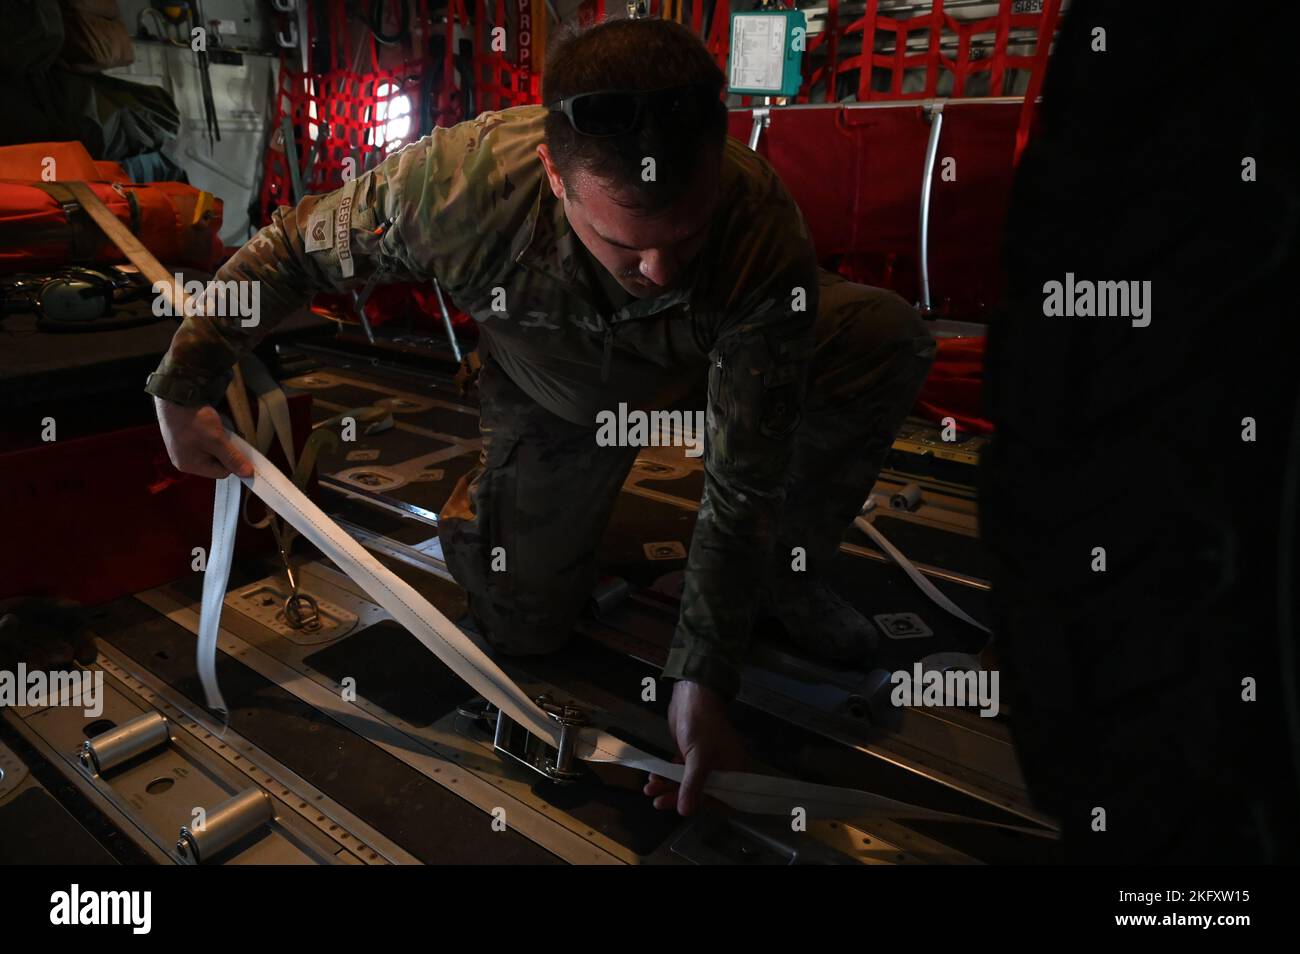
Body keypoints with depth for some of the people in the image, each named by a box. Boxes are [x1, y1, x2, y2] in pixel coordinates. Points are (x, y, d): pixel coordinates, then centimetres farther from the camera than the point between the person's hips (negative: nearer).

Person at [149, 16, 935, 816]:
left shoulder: (767, 238, -40)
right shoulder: (459, 182, -38)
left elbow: (745, 486, -34)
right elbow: (294, 249, -18)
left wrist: (704, 681, -31)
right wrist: (183, 388, -12)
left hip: (716, 355, 1)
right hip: (554, 394, 0)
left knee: (889, 339, -25)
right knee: (522, 624, -2)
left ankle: (789, 577, -2)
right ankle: (481, 502, 31)